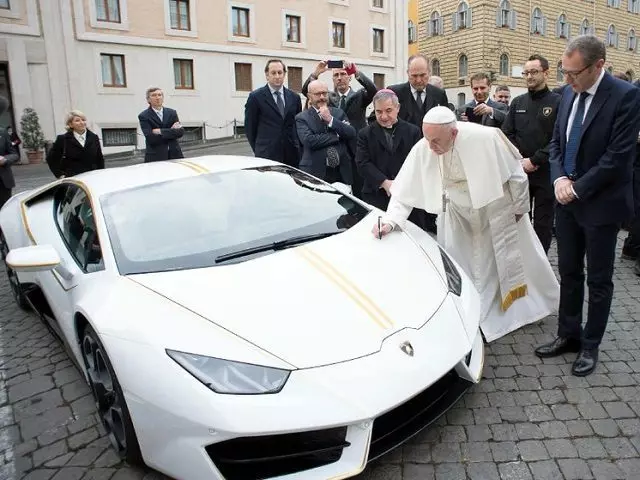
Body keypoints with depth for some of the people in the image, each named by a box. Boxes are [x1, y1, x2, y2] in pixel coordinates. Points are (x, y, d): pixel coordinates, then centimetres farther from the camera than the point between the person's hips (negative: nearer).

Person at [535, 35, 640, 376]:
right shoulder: (569, 94, 6)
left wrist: (578, 188, -15)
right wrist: (560, 178, -7)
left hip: (600, 203, -6)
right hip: (567, 200, 6)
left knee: (598, 280, 8)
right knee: (568, 272, 14)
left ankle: (590, 345, 22)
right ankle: (568, 335, 28)